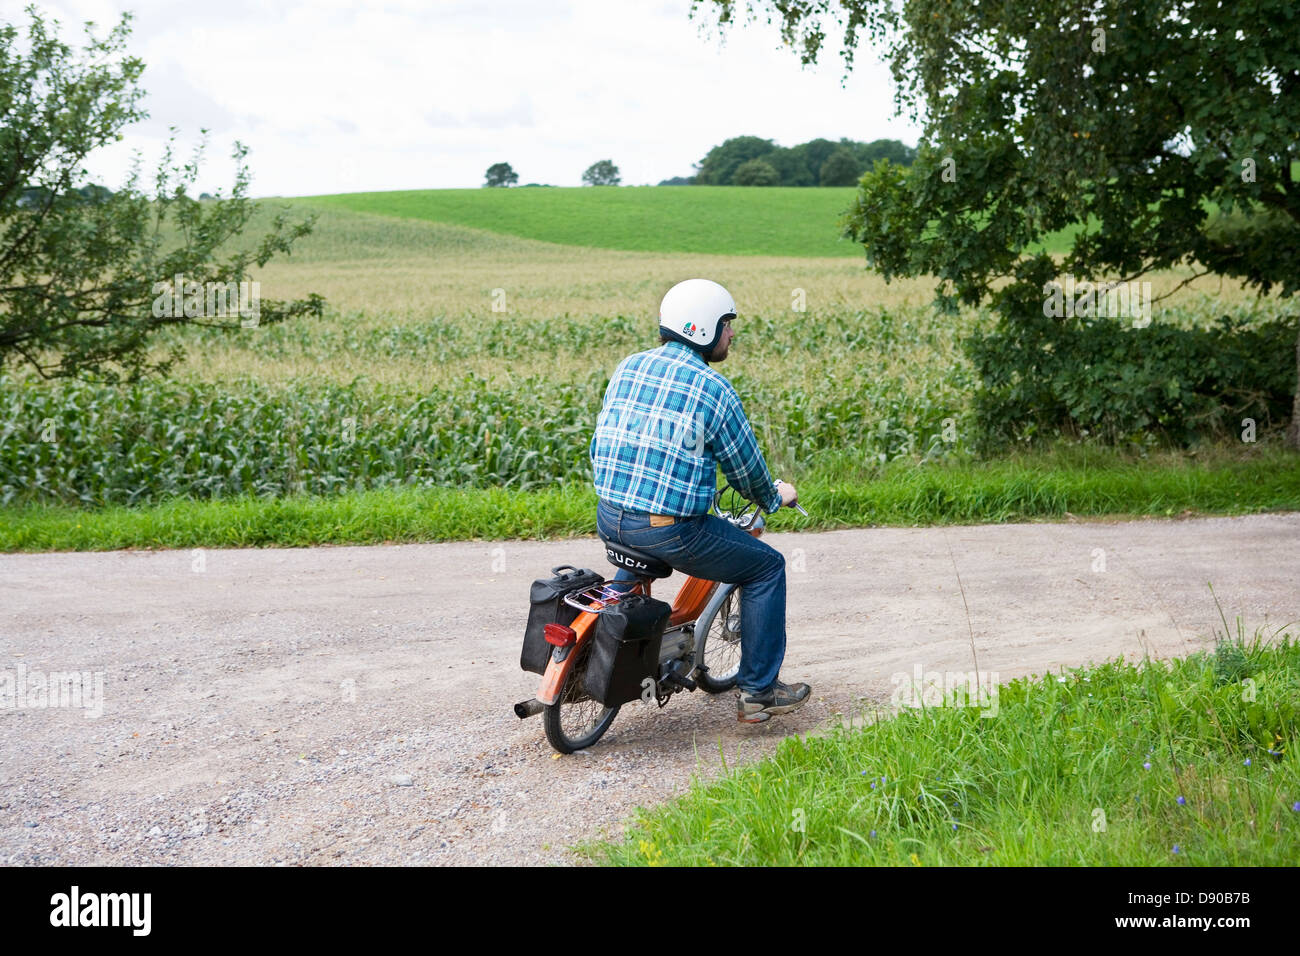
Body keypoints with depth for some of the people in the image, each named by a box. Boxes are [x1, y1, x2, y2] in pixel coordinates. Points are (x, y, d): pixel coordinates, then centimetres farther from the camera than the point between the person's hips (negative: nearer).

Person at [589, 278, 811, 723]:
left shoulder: (628, 367, 8)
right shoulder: (714, 389, -11)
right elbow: (745, 469, -1)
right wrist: (773, 497, 21)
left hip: (608, 519, 7)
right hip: (669, 530, -7)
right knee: (767, 566, 11)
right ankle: (756, 690, 14)